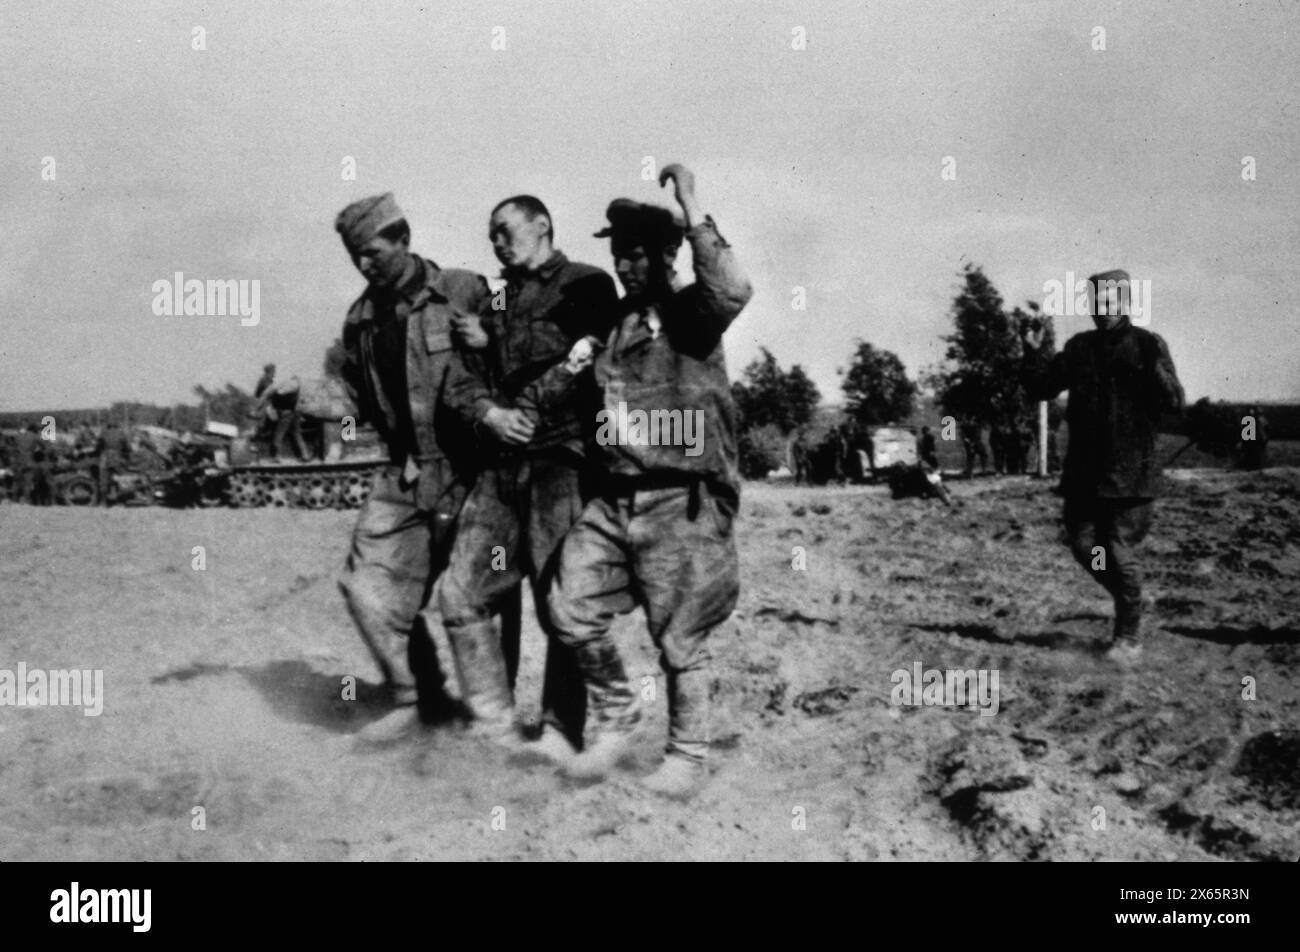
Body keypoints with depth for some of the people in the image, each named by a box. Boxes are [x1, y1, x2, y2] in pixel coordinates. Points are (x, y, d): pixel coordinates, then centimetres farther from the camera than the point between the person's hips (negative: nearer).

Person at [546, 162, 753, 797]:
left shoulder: (691, 314, -4)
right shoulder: (610, 322, 16)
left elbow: (732, 293, -28)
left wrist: (691, 207, -24)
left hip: (679, 501, -6)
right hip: (613, 499, 6)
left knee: (680, 639, 3)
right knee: (571, 608, -5)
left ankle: (687, 755, 20)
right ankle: (616, 717, 17)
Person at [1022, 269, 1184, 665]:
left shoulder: (1148, 345, -4)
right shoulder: (1079, 347, 9)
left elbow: (1174, 403, -12)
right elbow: (1040, 389, 9)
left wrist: (1154, 369, -30)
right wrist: (1033, 353, -5)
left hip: (1131, 472, -5)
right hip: (1084, 471, 5)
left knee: (1121, 553, -3)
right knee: (1084, 546, 7)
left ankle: (1129, 635, 13)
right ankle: (1129, 602, 33)